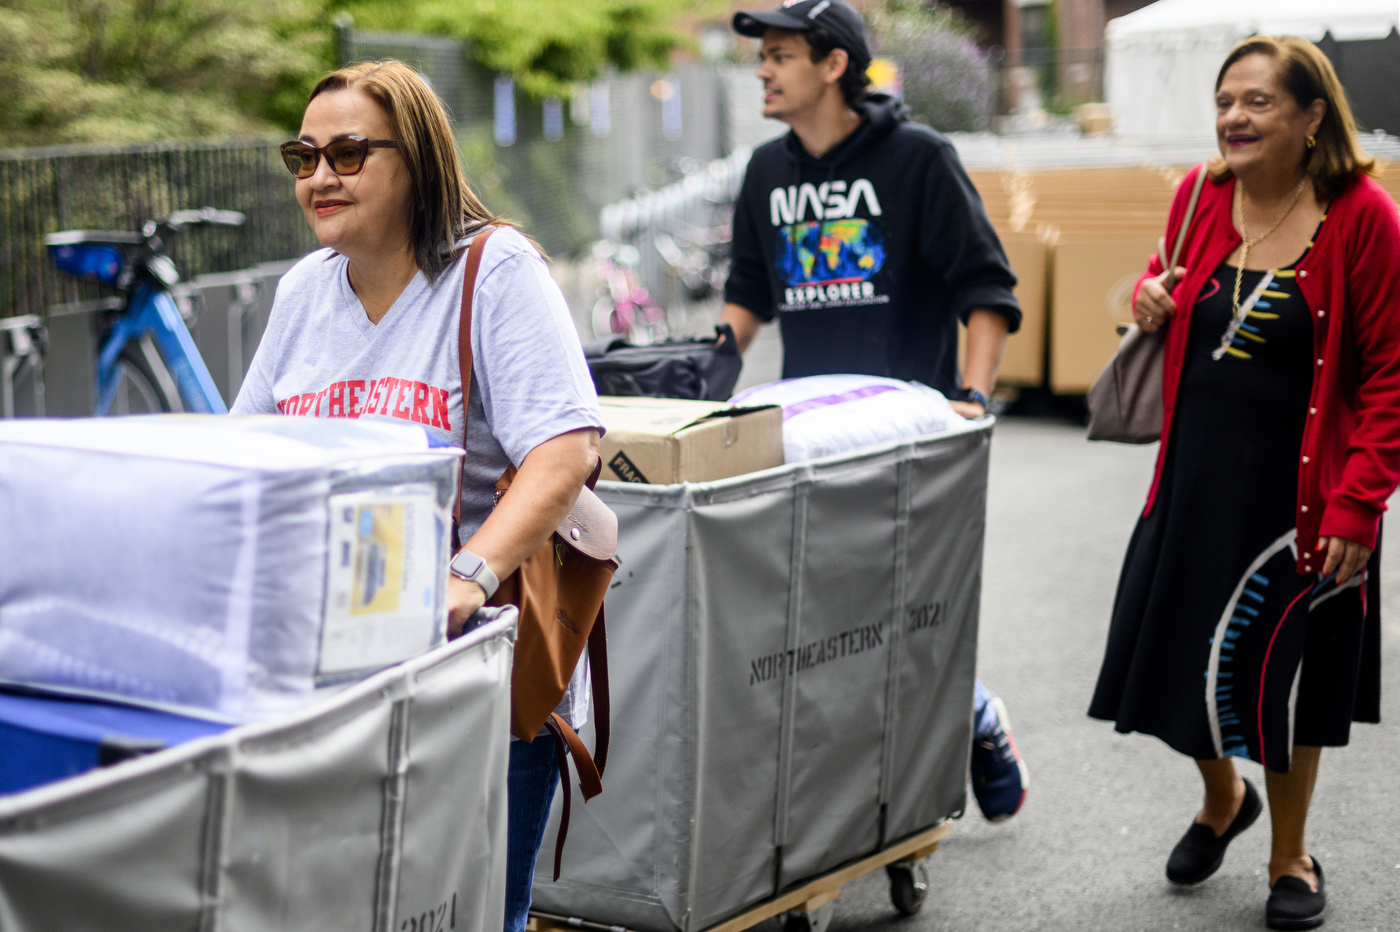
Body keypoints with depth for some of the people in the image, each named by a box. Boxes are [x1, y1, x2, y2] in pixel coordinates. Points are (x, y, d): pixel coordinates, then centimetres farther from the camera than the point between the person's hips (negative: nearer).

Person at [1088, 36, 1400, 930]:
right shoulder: (1203, 195, 1)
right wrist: (1151, 296, -2)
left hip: (1297, 488, -4)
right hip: (1195, 476, 5)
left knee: (1283, 673, 8)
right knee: (1180, 653, 11)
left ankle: (1291, 856, 31)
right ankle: (1224, 798, 42)